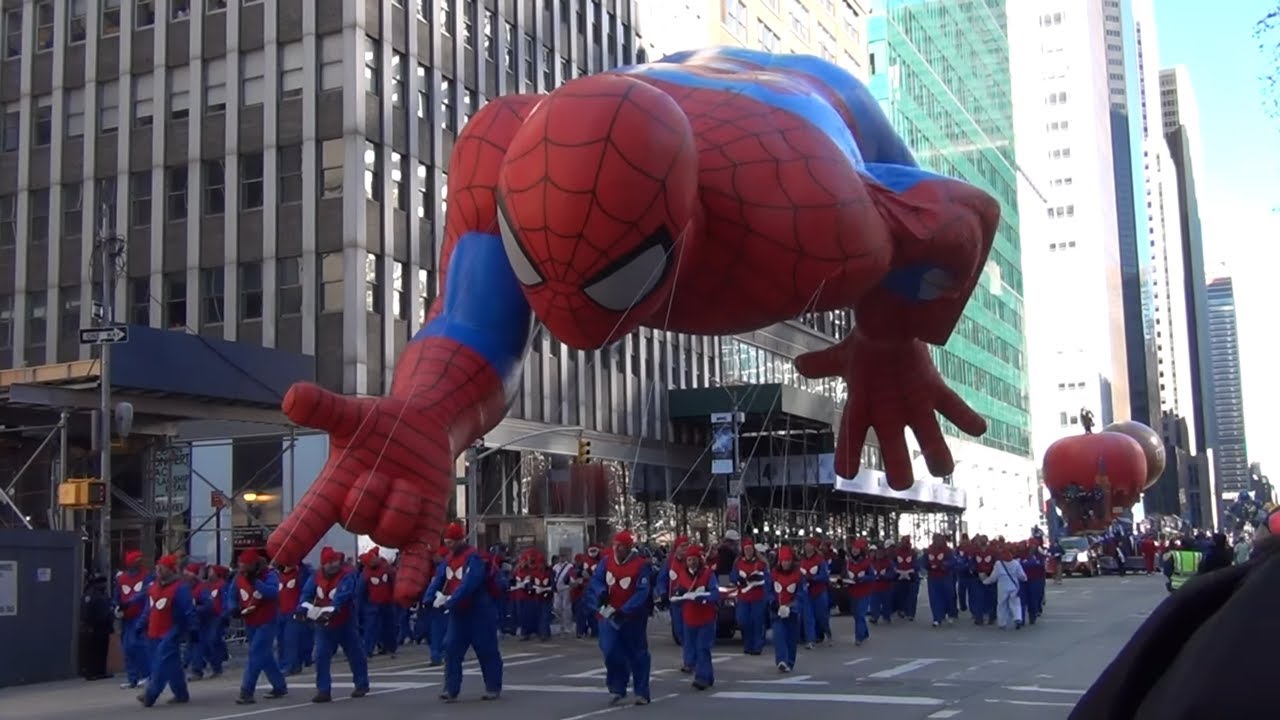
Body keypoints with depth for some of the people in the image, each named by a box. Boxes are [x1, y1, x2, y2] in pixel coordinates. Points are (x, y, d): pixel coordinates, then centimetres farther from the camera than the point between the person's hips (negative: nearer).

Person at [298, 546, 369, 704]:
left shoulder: (347, 577, -18)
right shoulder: (316, 576, -3)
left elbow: (341, 598, -32)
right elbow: (306, 593, -15)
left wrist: (329, 612, -45)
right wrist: (303, 609, -34)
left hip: (344, 624, -3)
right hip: (323, 625, 3)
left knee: (355, 654, 8)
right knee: (321, 656, -7)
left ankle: (362, 685, 26)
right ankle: (323, 690, -2)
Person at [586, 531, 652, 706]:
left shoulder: (641, 565, -17)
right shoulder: (607, 561, -1)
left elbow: (642, 592, -20)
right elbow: (596, 580, 4)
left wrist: (624, 611, -26)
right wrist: (601, 592, -18)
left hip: (632, 617, -4)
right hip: (610, 614, 4)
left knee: (637, 654, 5)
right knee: (611, 651, -3)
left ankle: (642, 693, 15)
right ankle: (617, 689, 13)